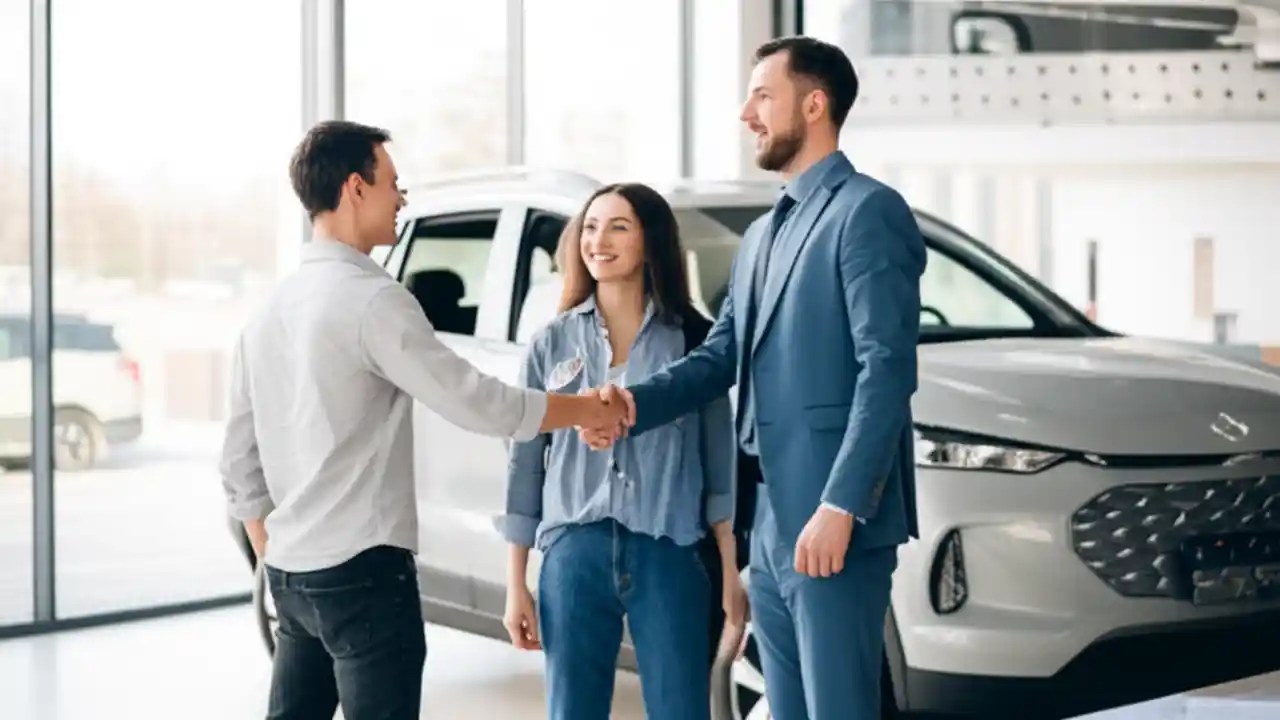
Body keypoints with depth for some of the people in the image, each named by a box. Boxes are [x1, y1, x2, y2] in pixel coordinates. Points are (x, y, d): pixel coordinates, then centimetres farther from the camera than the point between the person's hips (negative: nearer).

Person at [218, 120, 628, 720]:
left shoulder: (268, 312, 12)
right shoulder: (372, 299, -13)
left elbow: (240, 465, 15)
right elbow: (476, 402, -13)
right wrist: (590, 410, -1)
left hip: (290, 574, 8)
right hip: (361, 572, -8)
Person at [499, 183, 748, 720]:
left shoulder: (694, 340, 4)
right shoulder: (552, 345, 7)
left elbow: (722, 466, 4)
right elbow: (526, 467, 9)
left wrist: (732, 574, -1)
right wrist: (515, 585, 6)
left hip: (669, 556, -1)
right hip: (574, 555, 1)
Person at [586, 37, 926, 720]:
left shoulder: (867, 212, -8)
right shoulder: (761, 236, 21)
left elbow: (887, 370, -16)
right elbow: (720, 355, 15)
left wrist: (840, 507, -22)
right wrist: (635, 403, -4)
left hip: (831, 521, -9)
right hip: (773, 522, 9)